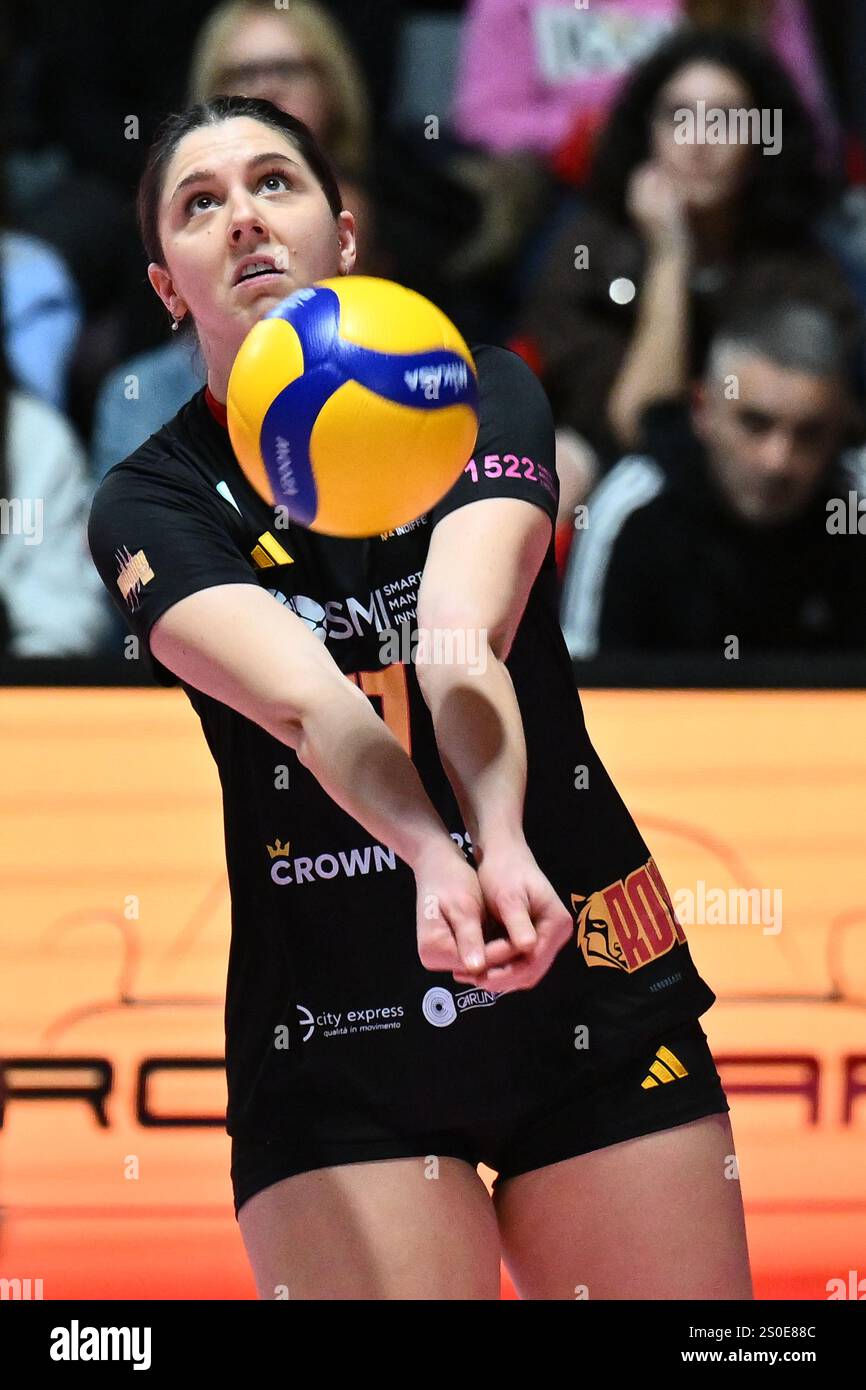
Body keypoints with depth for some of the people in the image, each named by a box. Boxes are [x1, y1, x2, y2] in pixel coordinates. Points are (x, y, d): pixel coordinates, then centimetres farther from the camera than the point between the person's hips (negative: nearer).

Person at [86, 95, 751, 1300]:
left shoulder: (480, 391, -2)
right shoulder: (151, 504, -4)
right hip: (333, 1046, -1)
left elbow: (465, 643, -22)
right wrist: (433, 857, -44)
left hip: (592, 982, 1)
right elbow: (304, 698, -25)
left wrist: (504, 843, -42)